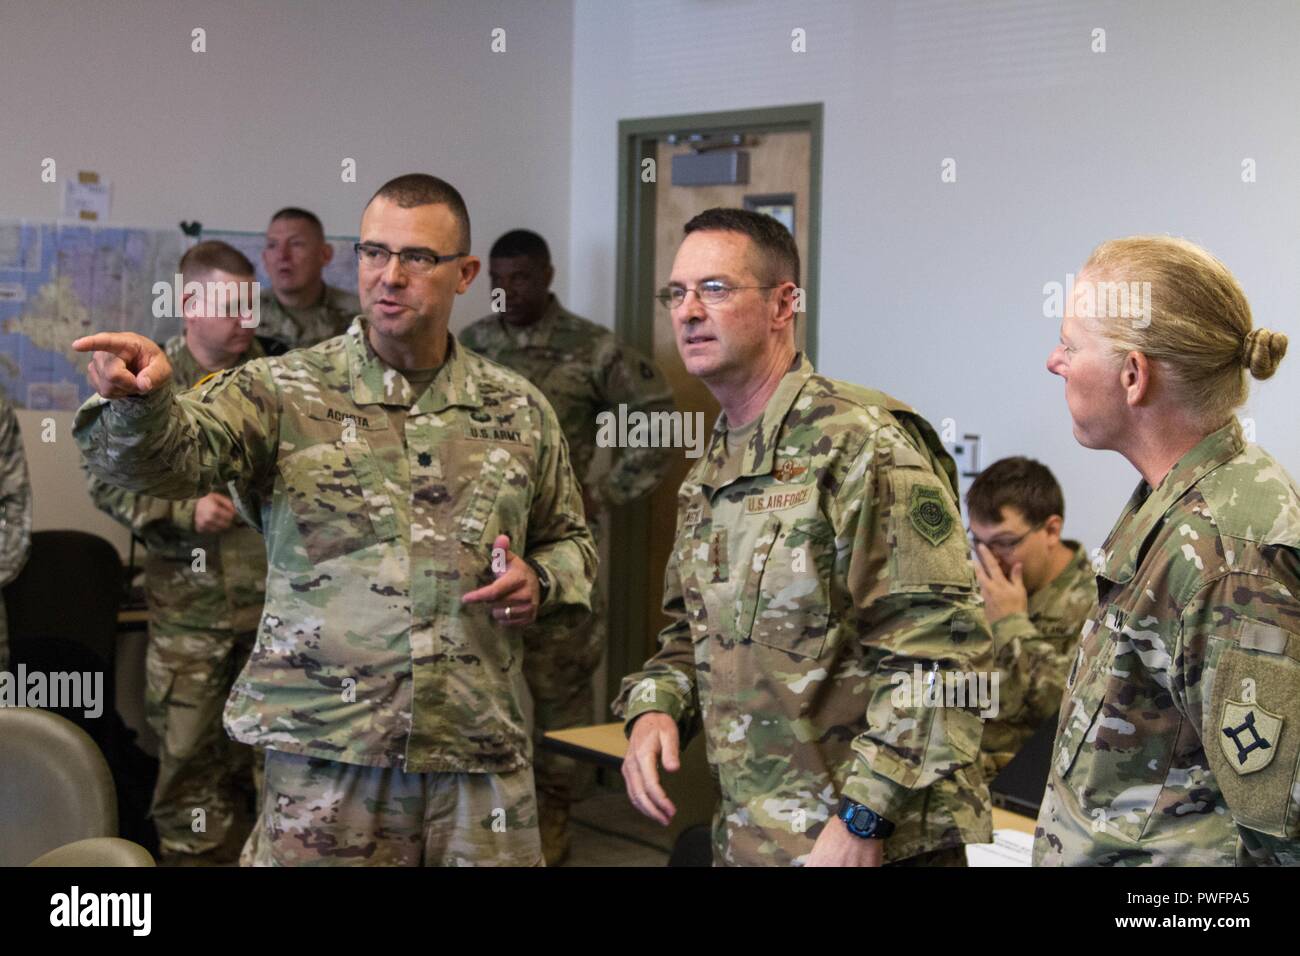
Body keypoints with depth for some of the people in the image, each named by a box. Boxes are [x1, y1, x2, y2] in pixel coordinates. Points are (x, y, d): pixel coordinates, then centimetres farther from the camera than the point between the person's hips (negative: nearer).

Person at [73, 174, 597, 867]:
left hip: (481, 758, 3)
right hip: (325, 755, -3)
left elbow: (569, 541, 20)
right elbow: (168, 455, -19)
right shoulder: (282, 392, -1)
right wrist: (138, 400, -40)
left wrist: (541, 581, -2)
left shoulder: (518, 411, 9)